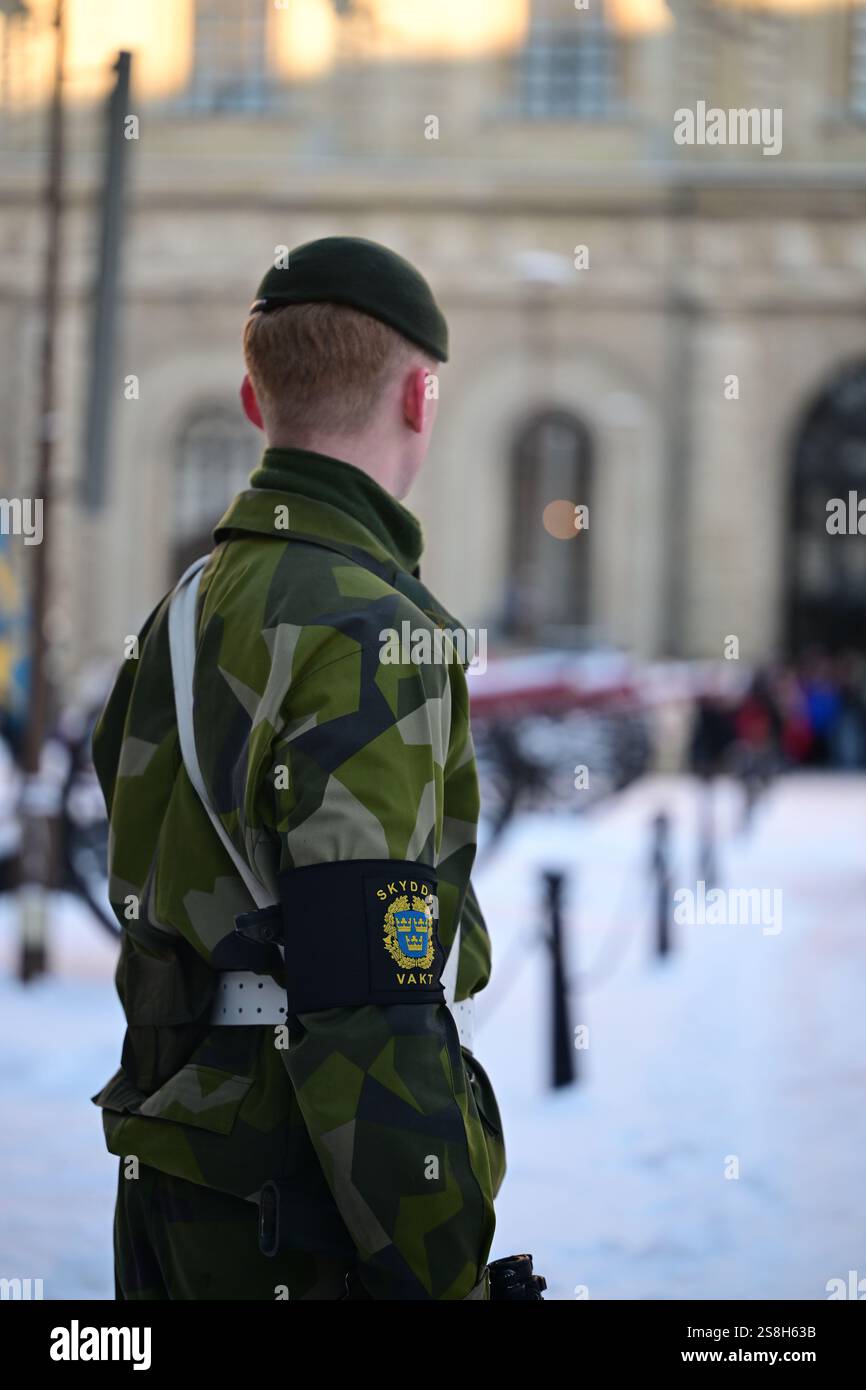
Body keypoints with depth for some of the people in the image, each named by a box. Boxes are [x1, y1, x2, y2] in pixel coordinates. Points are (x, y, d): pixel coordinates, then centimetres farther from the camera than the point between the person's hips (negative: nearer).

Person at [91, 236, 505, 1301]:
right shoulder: (367, 634, -17)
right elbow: (373, 1010, -22)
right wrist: (446, 1278, -19)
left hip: (172, 1194, 9)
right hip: (304, 1232, -9)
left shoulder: (184, 613, 12)